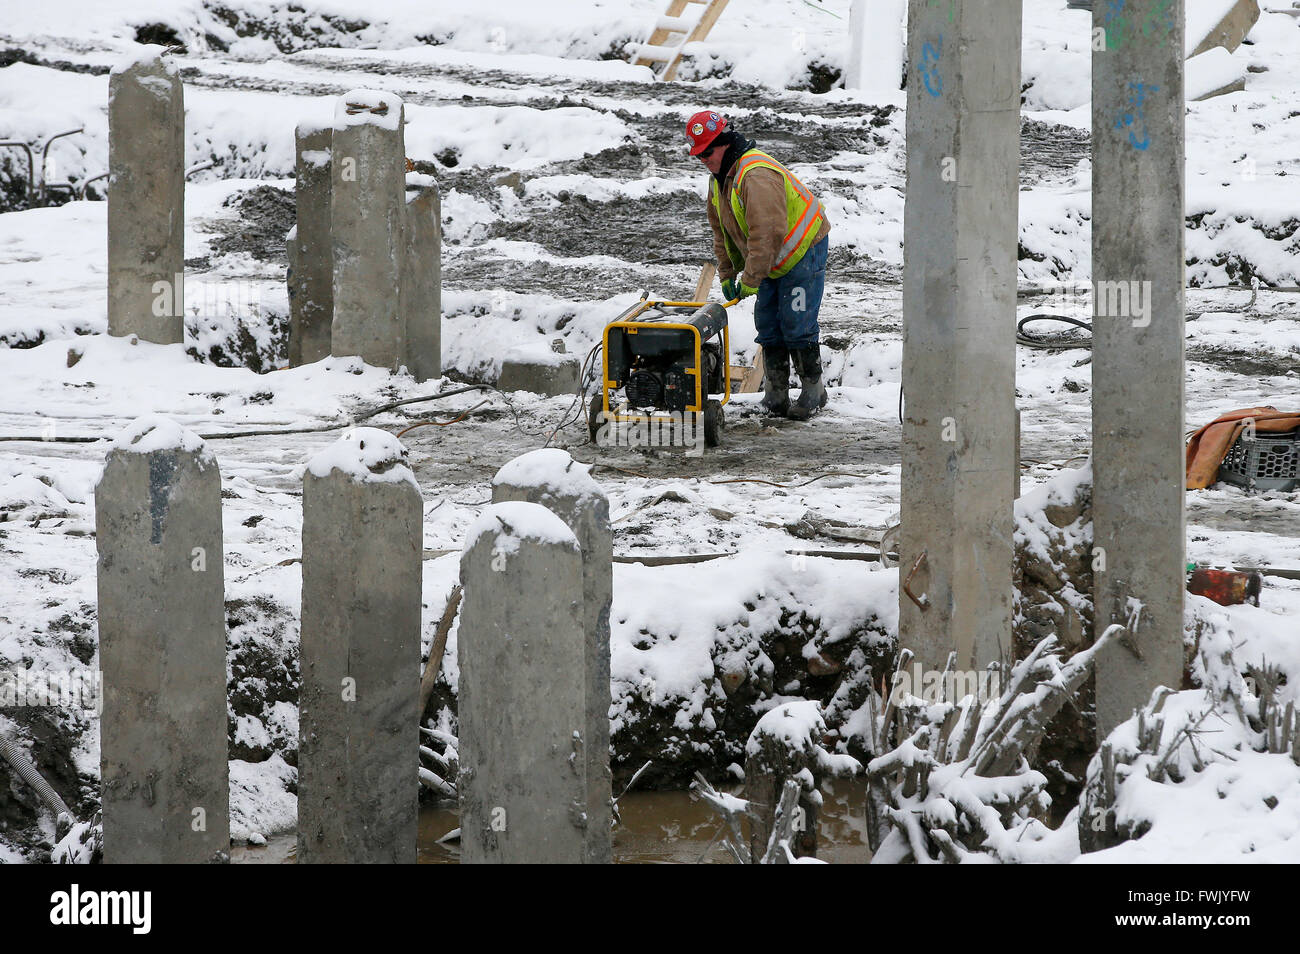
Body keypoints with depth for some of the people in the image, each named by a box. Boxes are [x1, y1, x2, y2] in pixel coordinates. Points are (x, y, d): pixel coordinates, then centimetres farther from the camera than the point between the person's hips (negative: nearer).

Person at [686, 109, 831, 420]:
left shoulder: (757, 175, -29)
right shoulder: (719, 178, 5)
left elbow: (768, 234, -33)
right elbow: (722, 231, 17)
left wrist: (751, 279, -28)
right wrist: (727, 274, 12)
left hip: (804, 252, -9)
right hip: (772, 264, 9)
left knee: (797, 326, -9)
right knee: (768, 326, 6)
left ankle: (813, 391, 1)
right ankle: (776, 393, 11)